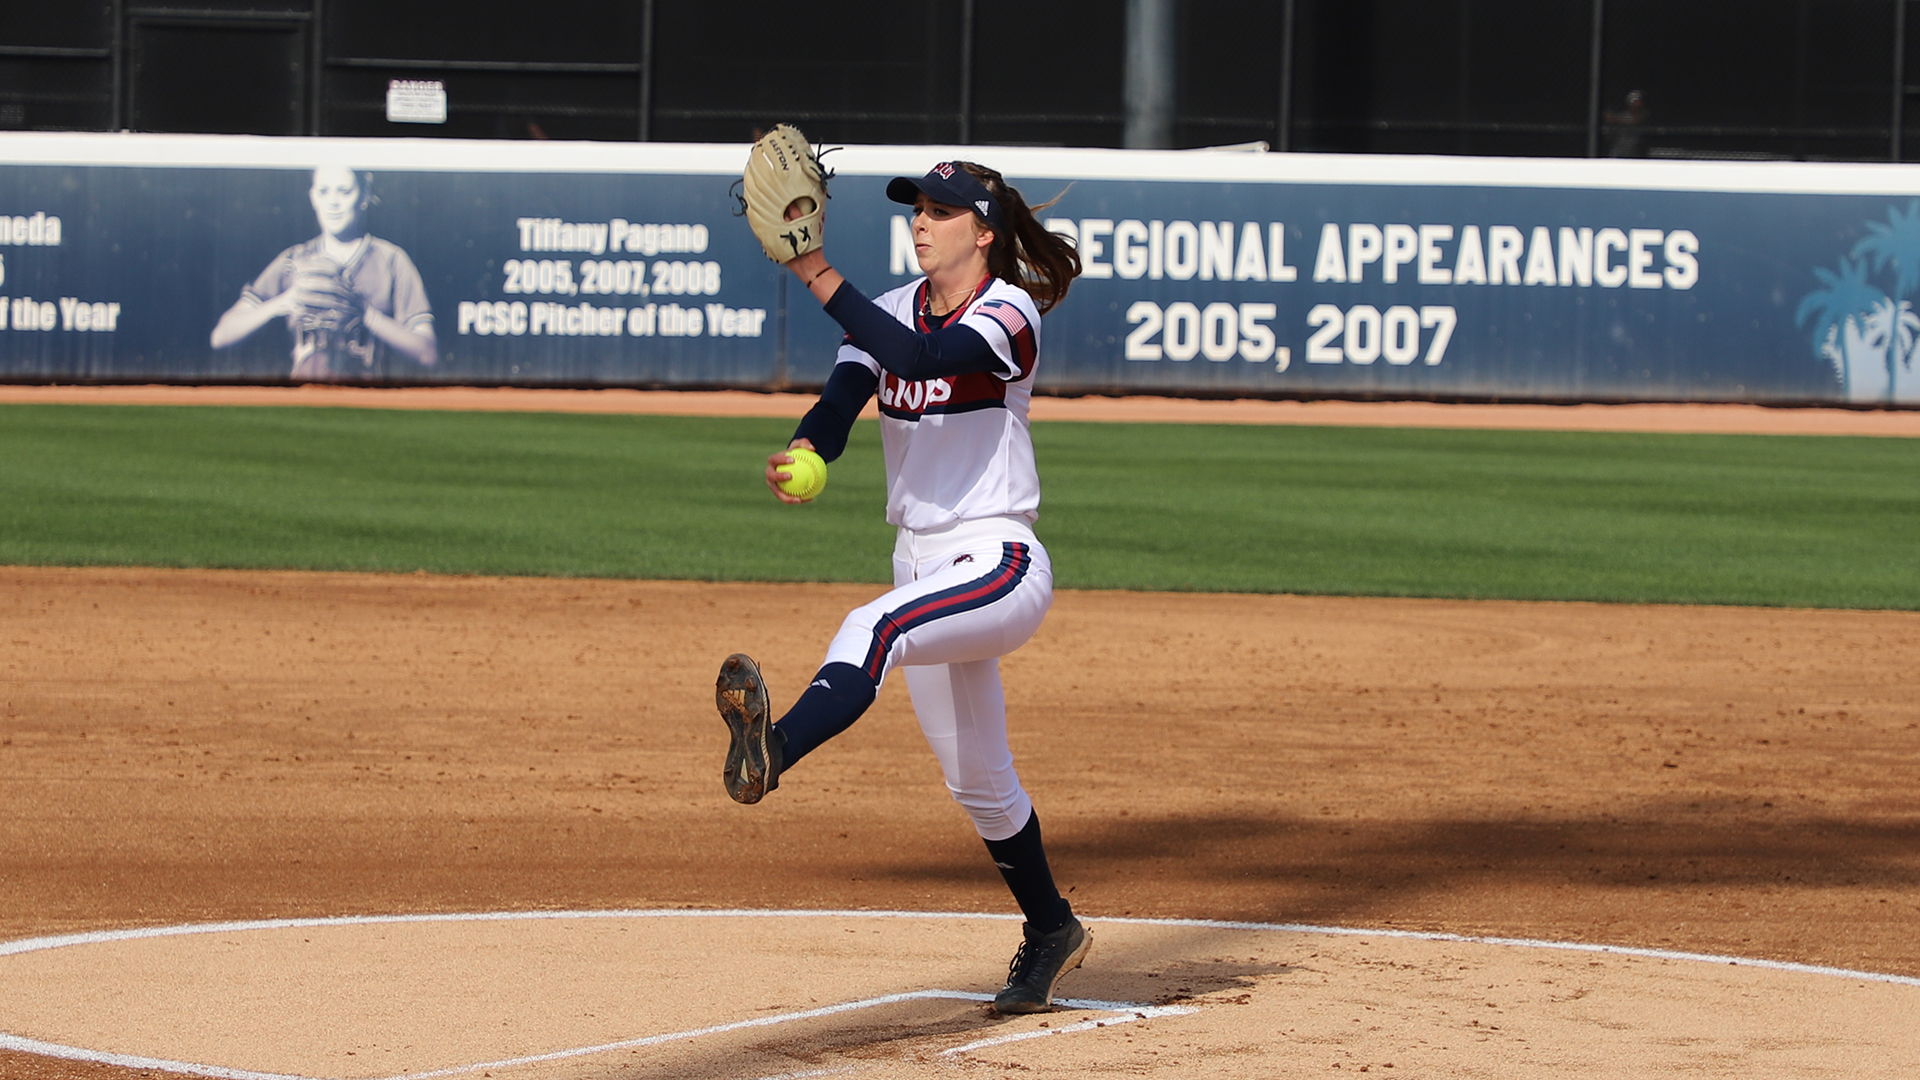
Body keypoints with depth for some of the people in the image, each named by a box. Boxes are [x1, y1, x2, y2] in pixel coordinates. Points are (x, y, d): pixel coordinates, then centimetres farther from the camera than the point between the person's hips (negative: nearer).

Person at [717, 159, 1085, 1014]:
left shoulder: (1009, 313, -12)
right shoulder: (892, 312, 6)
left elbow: (922, 356, -32)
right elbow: (839, 406, -9)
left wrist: (822, 280, -37)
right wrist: (800, 454, -32)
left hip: (1001, 566, -8)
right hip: (923, 568, 8)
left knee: (876, 628, -37)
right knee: (977, 781, 18)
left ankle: (772, 753, -61)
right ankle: (1049, 932, 35)